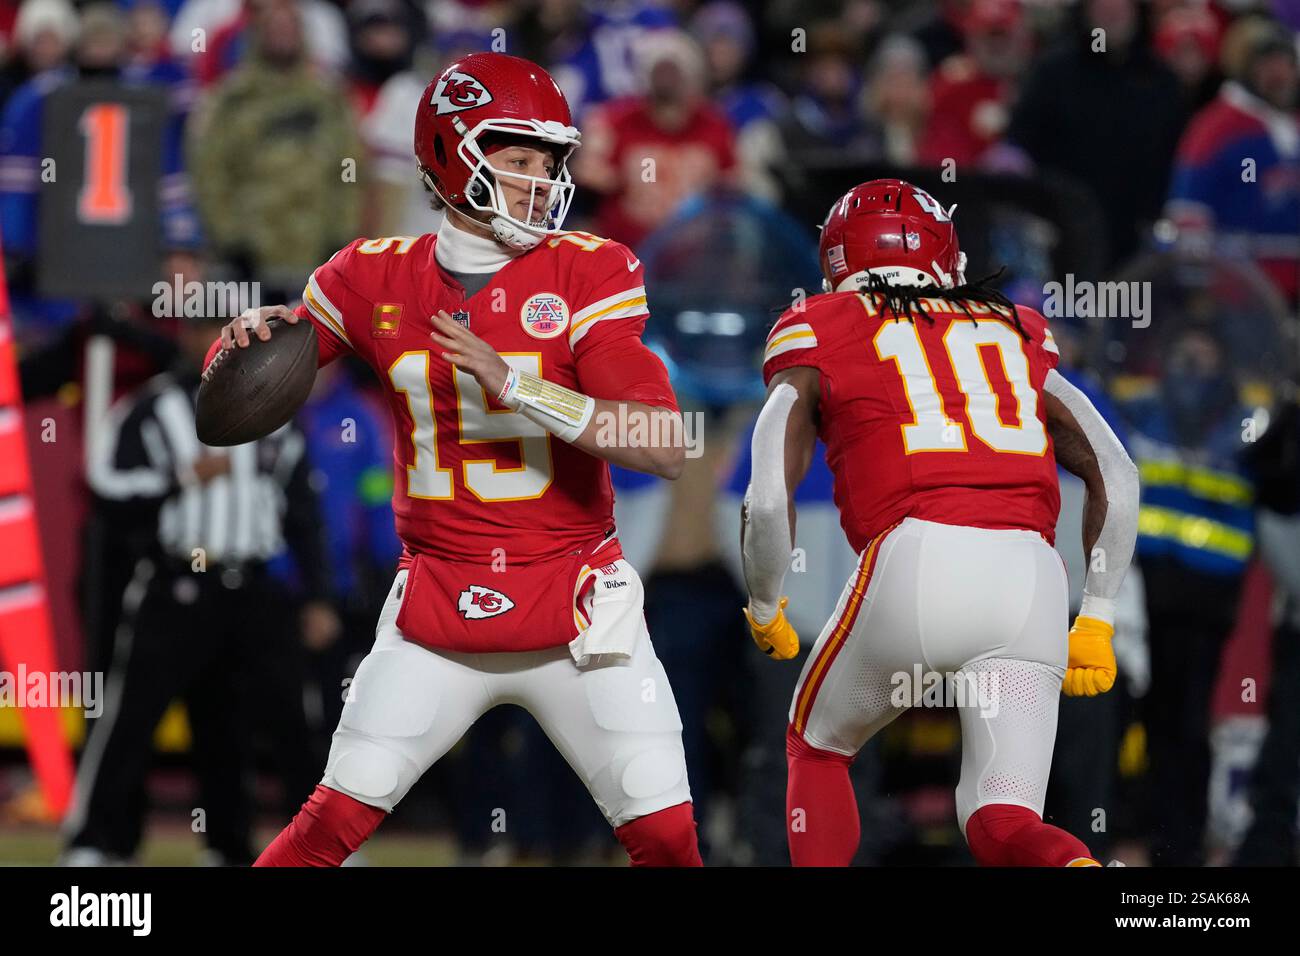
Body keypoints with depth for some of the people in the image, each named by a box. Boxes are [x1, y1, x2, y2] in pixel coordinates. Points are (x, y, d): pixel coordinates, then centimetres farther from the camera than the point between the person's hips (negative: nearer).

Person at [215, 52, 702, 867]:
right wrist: (254, 337, -9)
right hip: (436, 609, 1)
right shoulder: (379, 278, 1)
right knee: (336, 821, -6)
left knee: (667, 834, -7)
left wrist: (517, 385, -25)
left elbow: (667, 448, -17)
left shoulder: (589, 273, -6)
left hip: (576, 610, -1)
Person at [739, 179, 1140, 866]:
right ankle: (1074, 871, -27)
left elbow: (769, 501, 6)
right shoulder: (1014, 331, 26)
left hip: (913, 566, -2)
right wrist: (1095, 622, 24)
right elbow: (1118, 478, 19)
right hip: (1032, 578, 3)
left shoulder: (818, 336, 17)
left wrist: (764, 612, 23)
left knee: (816, 748, 25)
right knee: (1002, 822, 5)